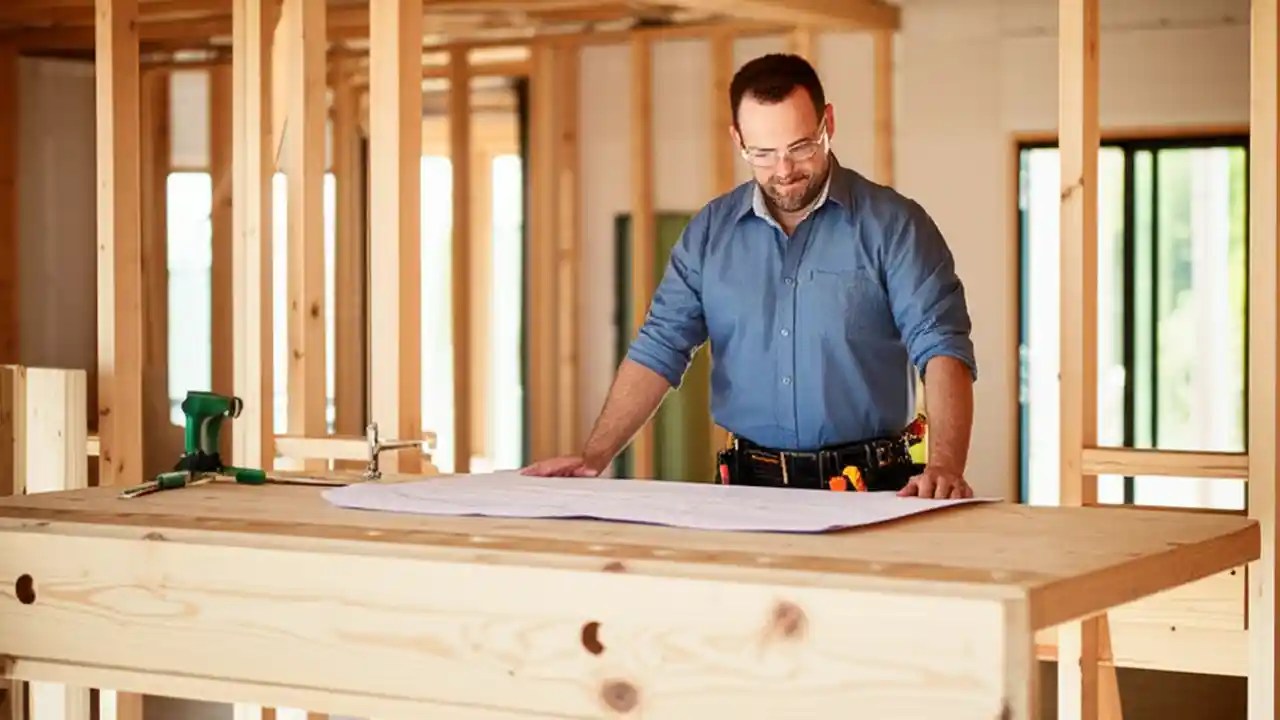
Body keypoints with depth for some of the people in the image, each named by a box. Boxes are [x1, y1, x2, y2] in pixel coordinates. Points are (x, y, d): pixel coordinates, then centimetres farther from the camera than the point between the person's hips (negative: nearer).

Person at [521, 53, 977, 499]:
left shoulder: (893, 225, -2)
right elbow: (661, 347, 9)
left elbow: (941, 346, -9)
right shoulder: (712, 230, 9)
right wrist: (595, 457, -1)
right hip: (750, 484, 3)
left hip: (868, 486, -2)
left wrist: (944, 467, -25)